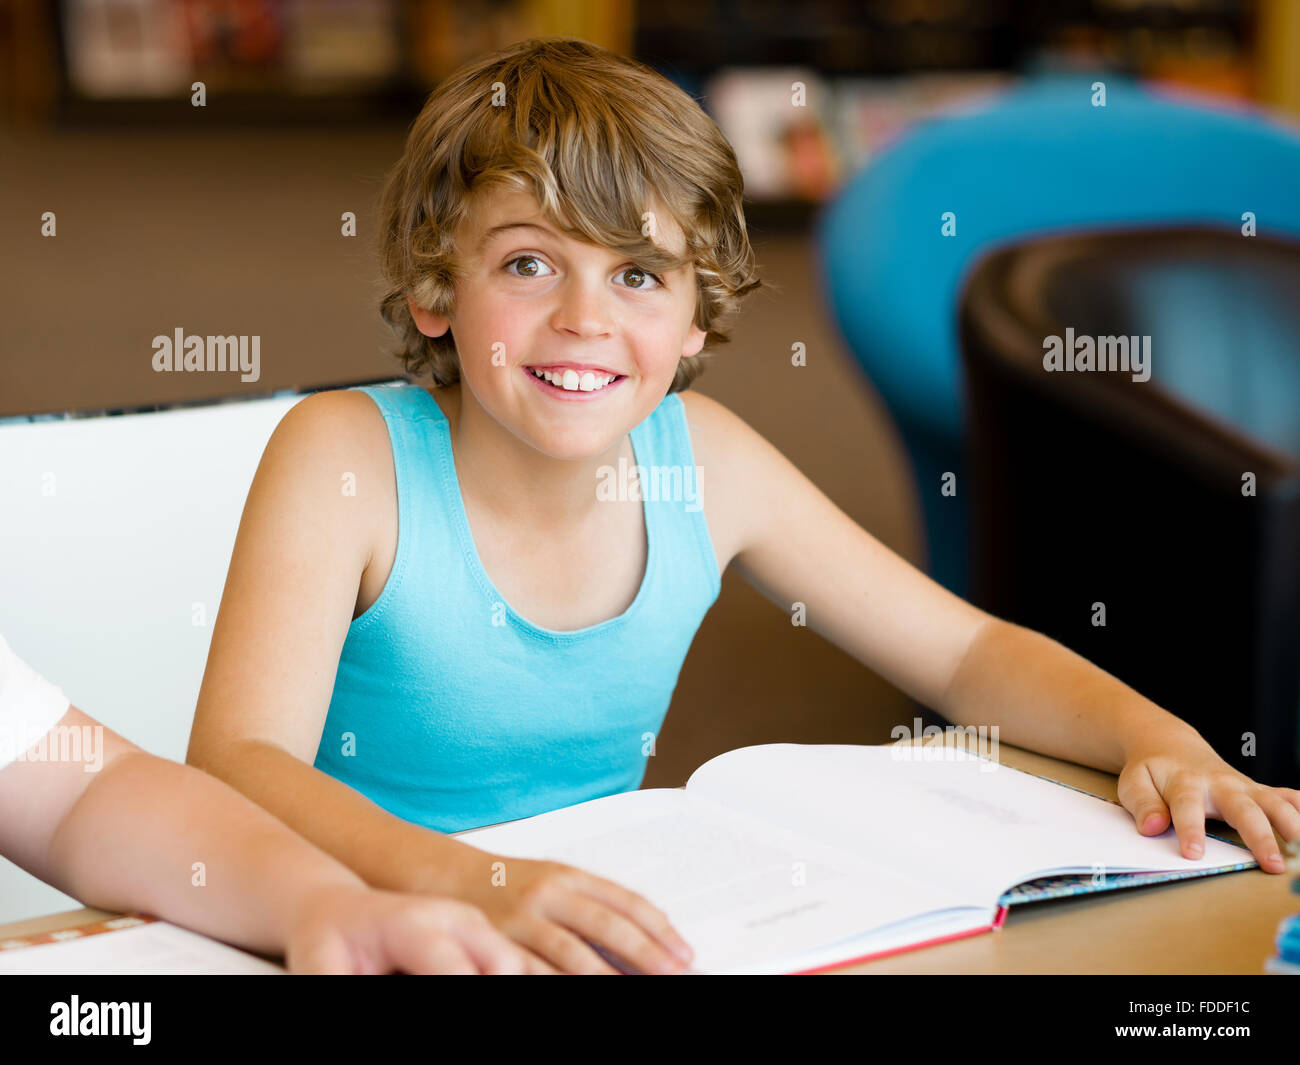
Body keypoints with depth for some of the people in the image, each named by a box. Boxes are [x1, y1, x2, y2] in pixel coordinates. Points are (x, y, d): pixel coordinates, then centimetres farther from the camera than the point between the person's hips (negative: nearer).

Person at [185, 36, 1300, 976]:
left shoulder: (702, 456, -2)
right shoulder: (346, 457, -14)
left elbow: (964, 654, 6)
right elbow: (236, 763, -27)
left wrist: (1159, 738, -12)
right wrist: (475, 884, -43)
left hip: (599, 932, 4)